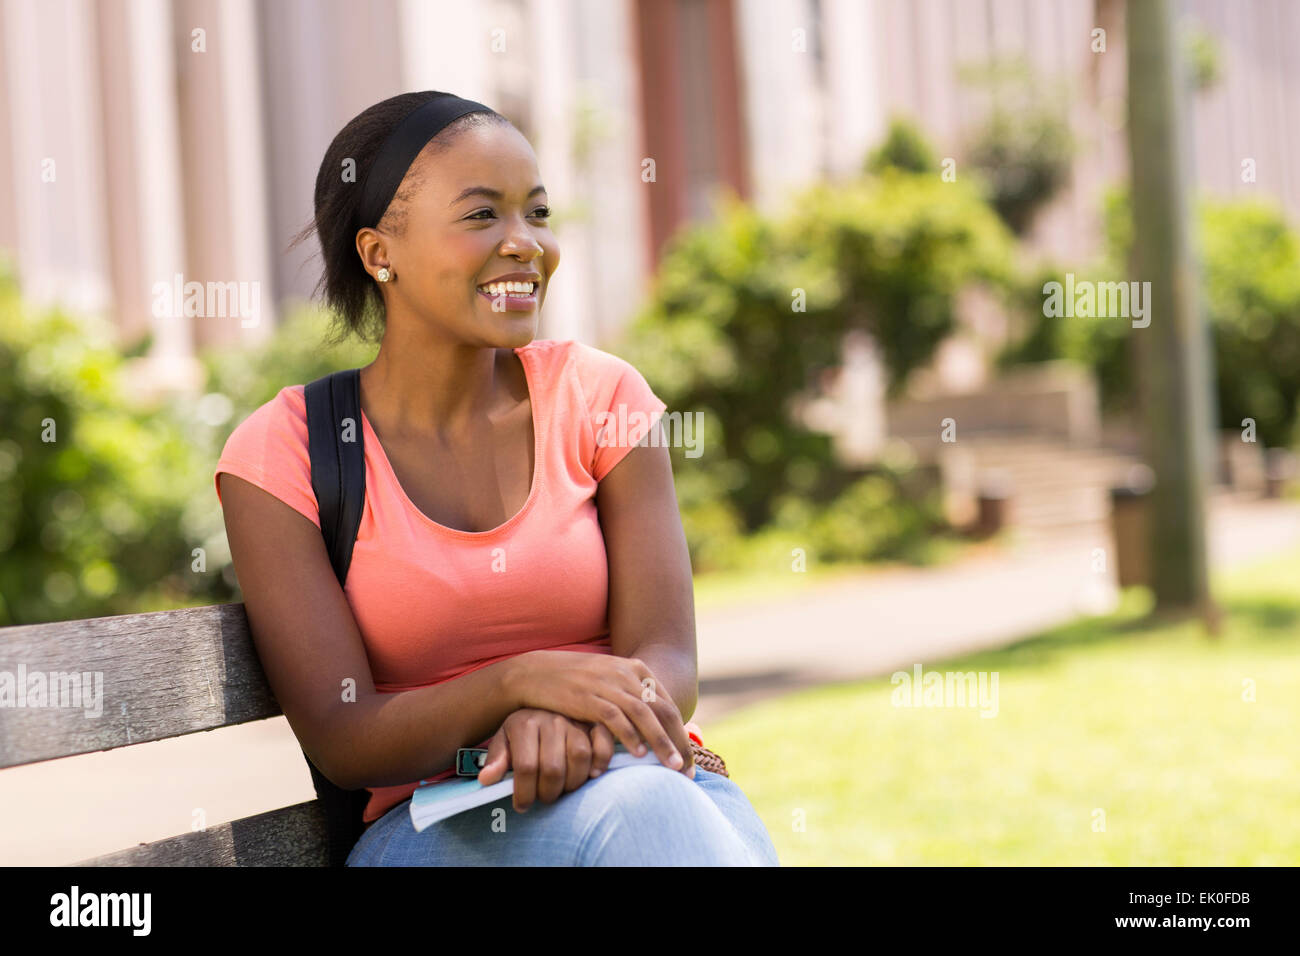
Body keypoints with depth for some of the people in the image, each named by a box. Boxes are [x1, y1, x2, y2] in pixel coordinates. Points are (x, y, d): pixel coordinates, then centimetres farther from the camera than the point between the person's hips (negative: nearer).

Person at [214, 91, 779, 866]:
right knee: (639, 809, -36)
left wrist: (572, 717, -26)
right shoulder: (281, 453, -1)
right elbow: (342, 743, -7)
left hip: (648, 780, 3)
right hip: (431, 824, -3)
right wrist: (522, 679, -24)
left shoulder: (599, 395, 6)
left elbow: (666, 664, -2)